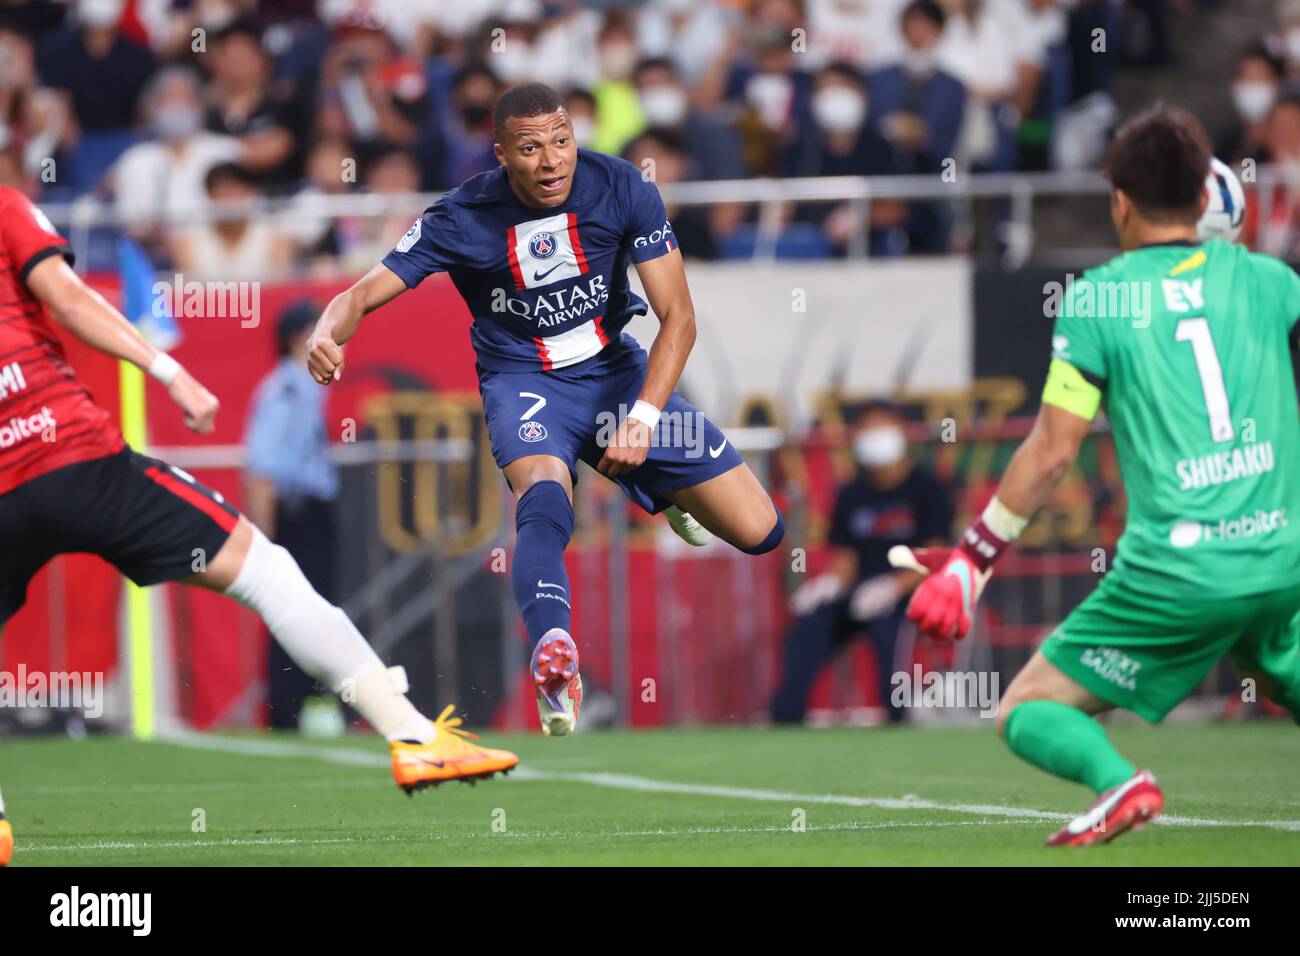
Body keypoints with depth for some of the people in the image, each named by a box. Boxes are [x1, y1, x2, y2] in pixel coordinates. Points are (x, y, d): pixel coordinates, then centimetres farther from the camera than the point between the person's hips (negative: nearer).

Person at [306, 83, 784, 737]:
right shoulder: (463, 219, -18)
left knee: (759, 533, -1)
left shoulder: (621, 188, -14)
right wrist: (328, 335, -42)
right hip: (523, 381, -3)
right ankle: (554, 657, -58)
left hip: (617, 368, 3)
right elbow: (364, 294, -18)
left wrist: (643, 416, -23)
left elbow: (677, 315, -12)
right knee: (544, 494, -39)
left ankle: (661, 489, 32)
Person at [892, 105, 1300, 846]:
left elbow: (1053, 450, -2)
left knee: (1028, 714, 6)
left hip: (1175, 571, -4)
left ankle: (1119, 783, -24)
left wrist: (973, 559, 6)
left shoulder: (1095, 299, 0)